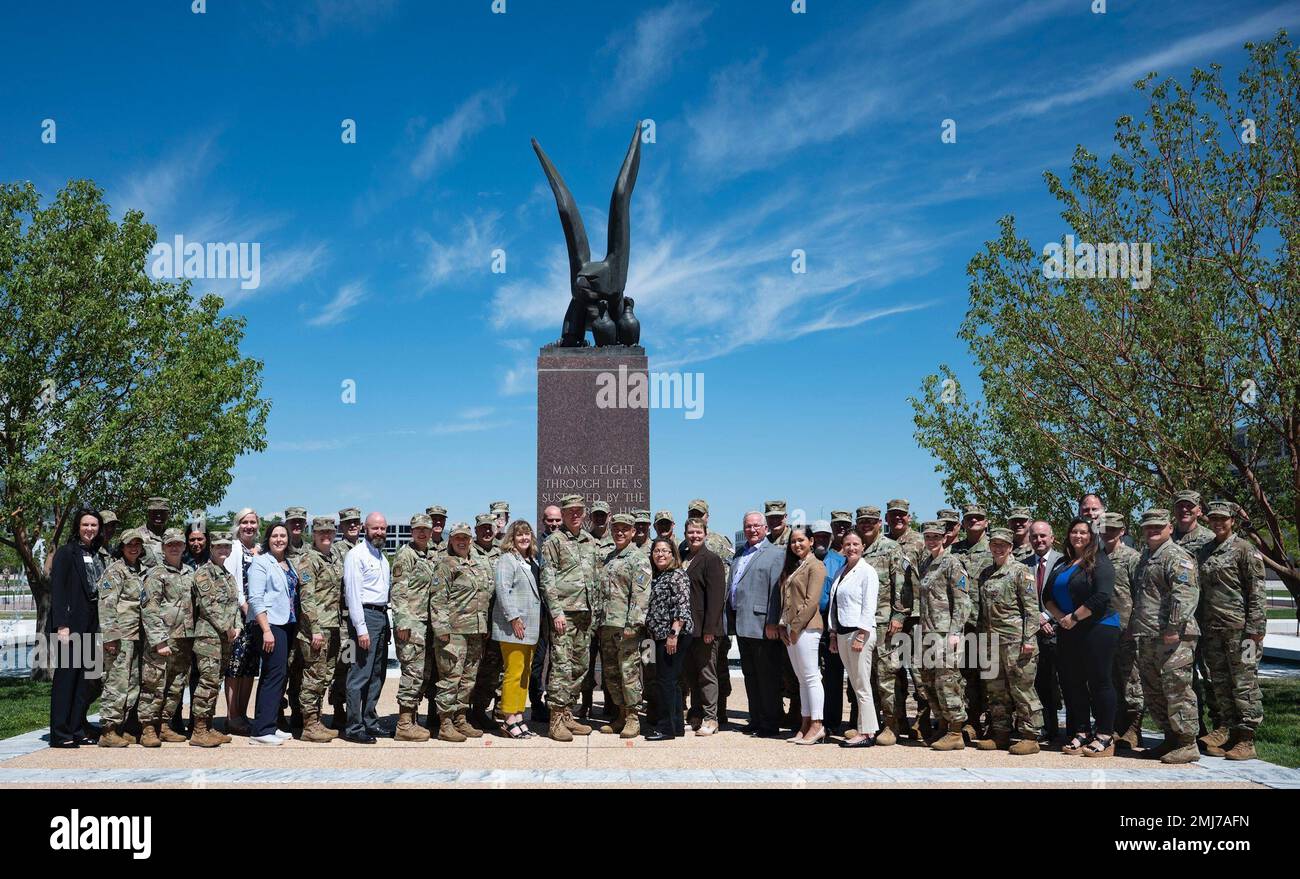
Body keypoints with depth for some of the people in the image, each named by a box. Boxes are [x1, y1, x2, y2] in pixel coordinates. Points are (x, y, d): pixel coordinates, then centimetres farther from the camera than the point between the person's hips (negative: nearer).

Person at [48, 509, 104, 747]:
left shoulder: (97, 555, 14)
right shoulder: (66, 553, -4)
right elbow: (57, 590, -10)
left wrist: (99, 625, 10)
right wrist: (61, 625, -18)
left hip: (90, 626, 6)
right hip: (70, 624, -6)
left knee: (84, 678, 8)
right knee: (65, 676, -3)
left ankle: (78, 729, 14)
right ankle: (60, 734, 2)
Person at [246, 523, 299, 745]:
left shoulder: (289, 564, 16)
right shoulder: (261, 563, -5)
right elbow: (256, 599, -12)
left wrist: (298, 624, 11)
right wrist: (266, 630, -19)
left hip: (288, 624, 8)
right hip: (271, 624, -8)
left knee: (280, 674, 9)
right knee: (276, 673, -11)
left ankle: (269, 726, 16)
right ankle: (262, 731, -7)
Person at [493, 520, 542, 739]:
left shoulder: (533, 561, 18)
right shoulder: (507, 559, -7)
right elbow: (502, 589, -16)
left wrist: (539, 620, 16)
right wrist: (514, 618, -20)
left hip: (531, 627, 8)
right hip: (513, 627, -8)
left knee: (525, 672, 11)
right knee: (514, 672, -7)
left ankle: (518, 717, 18)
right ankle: (509, 720, -1)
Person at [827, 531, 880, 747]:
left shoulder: (867, 571, -6)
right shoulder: (840, 572, 16)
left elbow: (869, 606, -12)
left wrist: (861, 636, -18)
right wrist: (833, 635, 13)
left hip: (860, 632, -8)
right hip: (842, 632, 8)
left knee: (862, 685, -5)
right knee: (855, 685, 9)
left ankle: (866, 733, 0)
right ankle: (868, 729, 15)